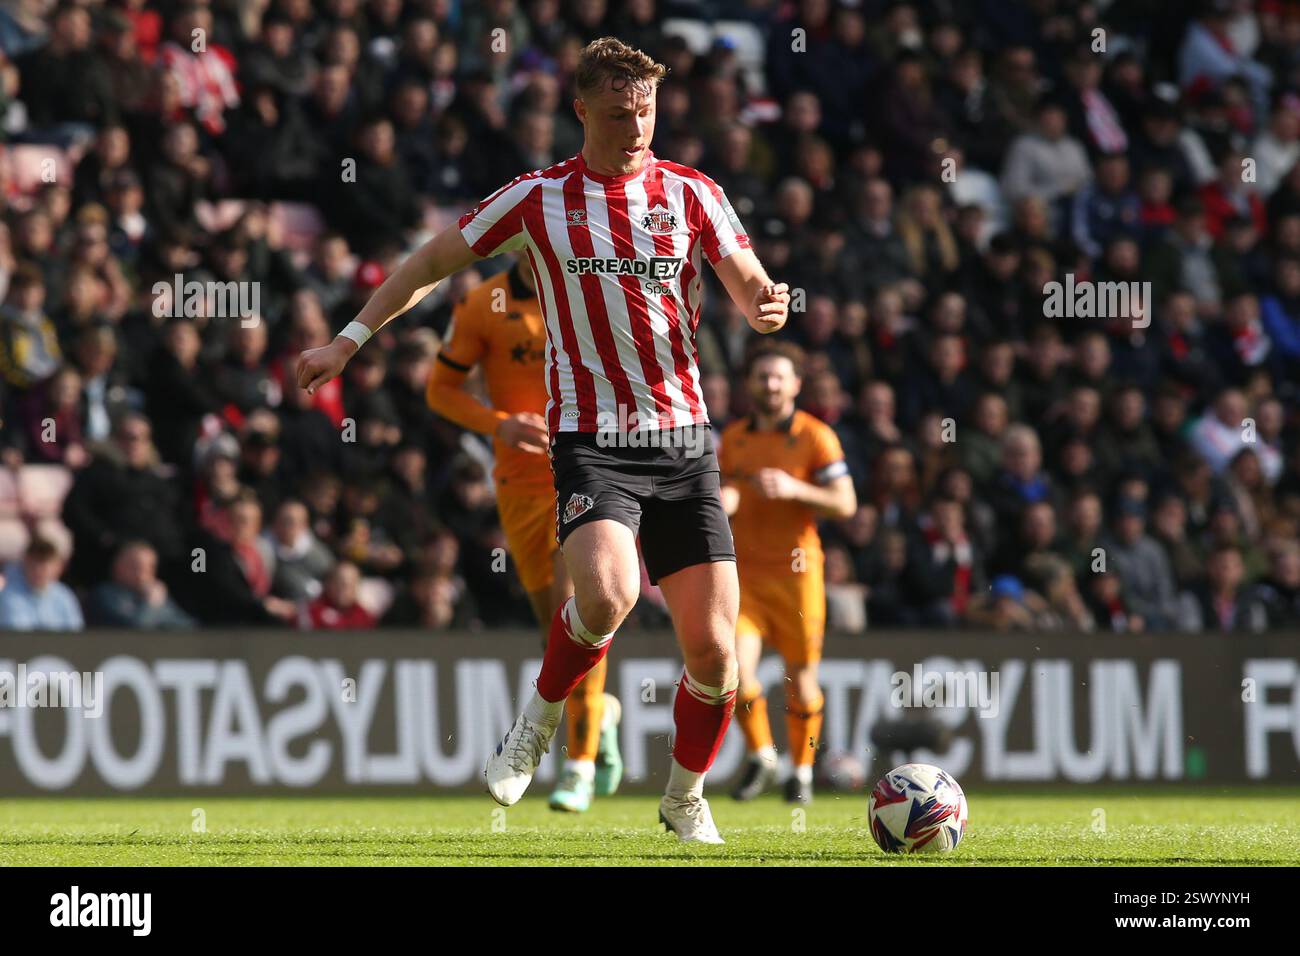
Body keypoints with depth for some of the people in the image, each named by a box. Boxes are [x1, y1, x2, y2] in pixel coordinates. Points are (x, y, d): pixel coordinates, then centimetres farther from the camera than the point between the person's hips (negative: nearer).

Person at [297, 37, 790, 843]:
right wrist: (350, 341, 11)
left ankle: (686, 797, 23)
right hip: (591, 441, -2)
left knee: (714, 650, -3)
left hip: (684, 443, 2)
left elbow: (750, 290, 1)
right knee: (606, 595, -30)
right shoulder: (539, 200, 4)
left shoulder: (691, 195, 6)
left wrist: (767, 306, -23)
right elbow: (433, 263, 14)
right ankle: (540, 722, -2)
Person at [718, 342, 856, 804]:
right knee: (736, 664, -14)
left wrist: (795, 489, -22)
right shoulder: (734, 437, 10)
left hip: (797, 569, -3)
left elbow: (845, 504, -7)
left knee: (800, 677, 3)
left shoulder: (815, 436, -3)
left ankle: (802, 770, 21)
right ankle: (760, 756, 6)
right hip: (744, 569, 3)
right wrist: (722, 502, -5)